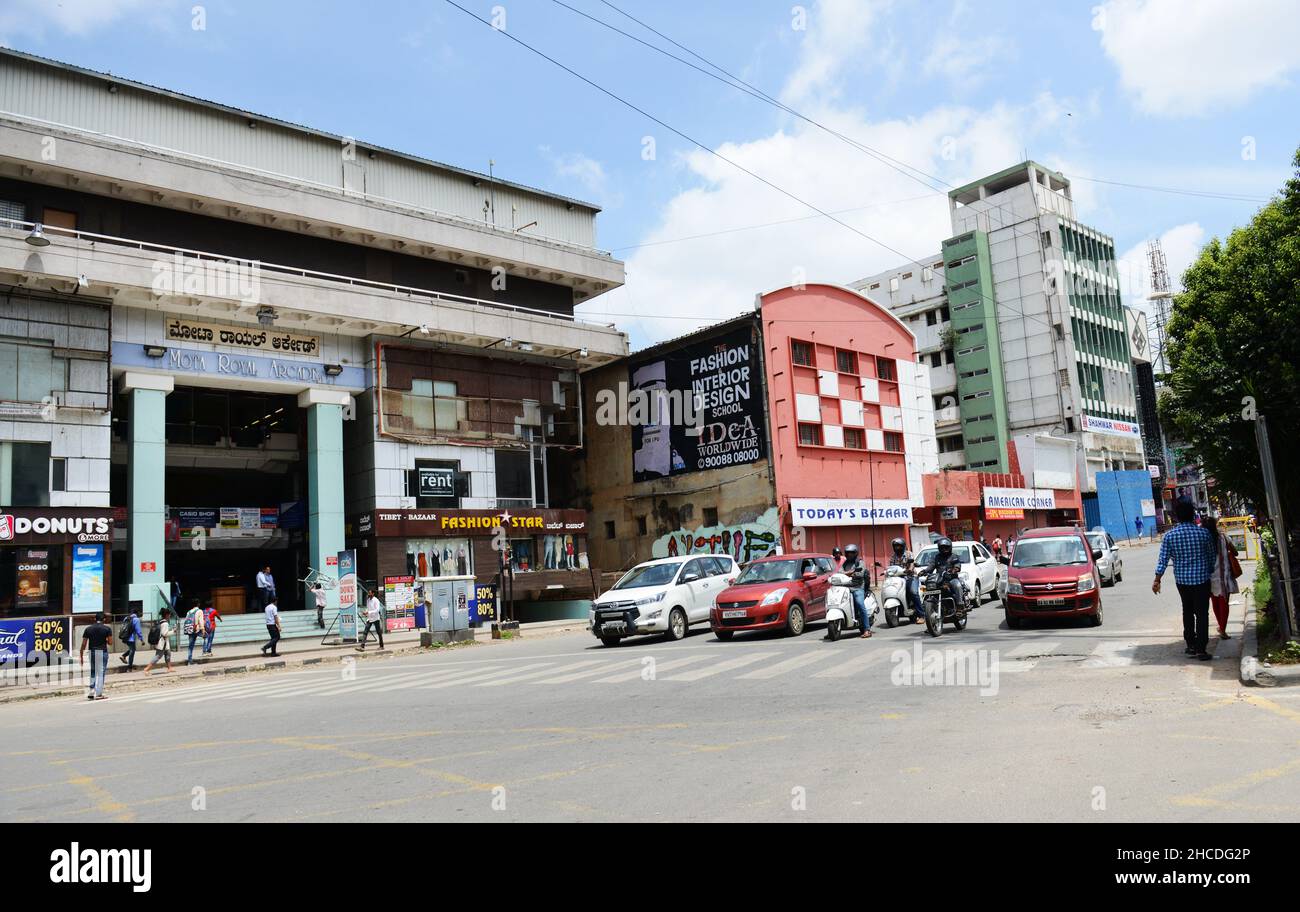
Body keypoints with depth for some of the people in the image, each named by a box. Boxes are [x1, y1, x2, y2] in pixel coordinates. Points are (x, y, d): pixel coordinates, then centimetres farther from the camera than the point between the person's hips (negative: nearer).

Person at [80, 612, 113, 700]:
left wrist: (81, 656, 8)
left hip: (92, 652, 3)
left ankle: (91, 692, 8)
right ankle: (98, 694, 0)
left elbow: (83, 644, 2)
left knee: (92, 673, 16)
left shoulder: (88, 629, 4)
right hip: (102, 652, -3)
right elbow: (110, 642, -5)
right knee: (101, 673, 2)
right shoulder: (107, 629, -3)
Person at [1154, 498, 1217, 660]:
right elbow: (1212, 556, 2)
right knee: (1202, 614, 2)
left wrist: (1157, 580, 1)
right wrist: (1210, 572, 18)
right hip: (1201, 579, -2)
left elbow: (1163, 560, -6)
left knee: (1188, 612, 18)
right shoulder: (1203, 533, -8)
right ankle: (1201, 650, -1)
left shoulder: (1169, 536, -7)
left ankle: (1190, 645, 23)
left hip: (1182, 580, 2)